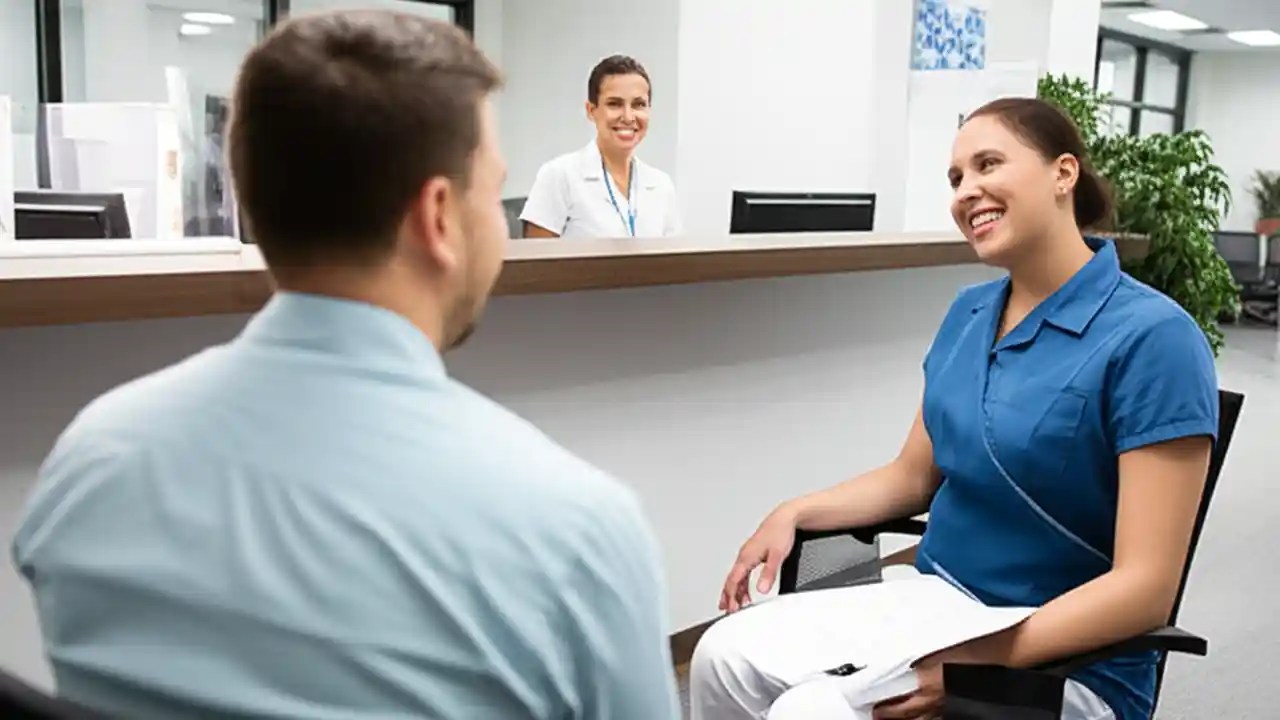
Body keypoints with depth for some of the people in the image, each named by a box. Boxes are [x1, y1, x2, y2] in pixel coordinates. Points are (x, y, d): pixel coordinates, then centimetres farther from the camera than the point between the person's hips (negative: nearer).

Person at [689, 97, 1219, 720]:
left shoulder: (1151, 338, -17)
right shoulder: (967, 313, 6)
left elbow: (1146, 585, -20)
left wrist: (973, 662, -26)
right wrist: (794, 513, 0)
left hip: (1062, 663, -6)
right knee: (727, 656, -13)